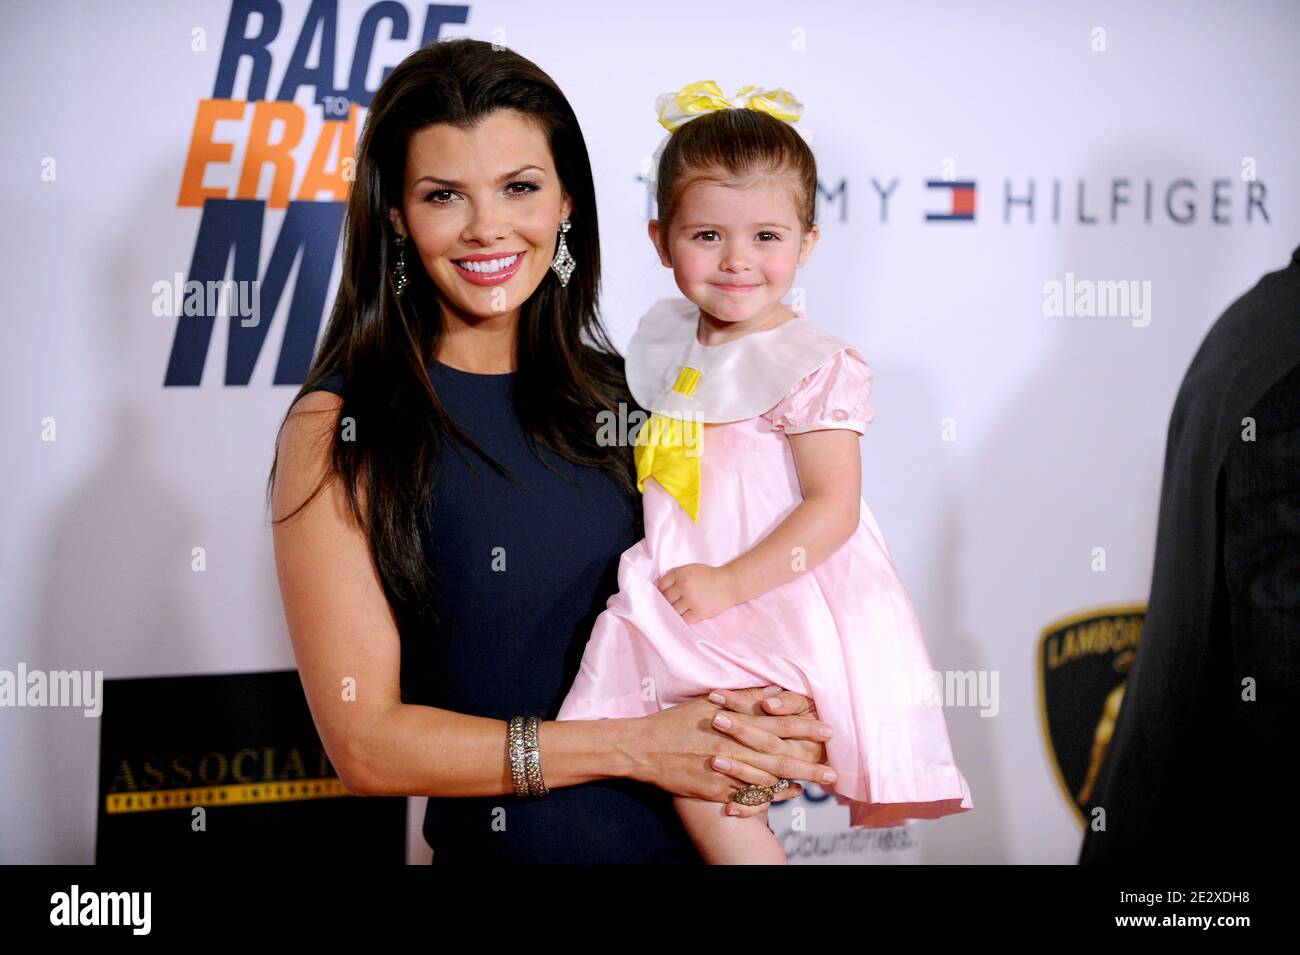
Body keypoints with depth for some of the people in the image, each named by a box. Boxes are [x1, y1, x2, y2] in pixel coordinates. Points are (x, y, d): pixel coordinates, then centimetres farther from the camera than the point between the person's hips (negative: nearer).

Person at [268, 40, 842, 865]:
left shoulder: (614, 394, 6)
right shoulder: (337, 429, -7)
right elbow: (366, 742, -11)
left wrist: (782, 712, -7)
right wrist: (636, 747, -14)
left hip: (686, 832, 3)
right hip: (497, 843, -3)